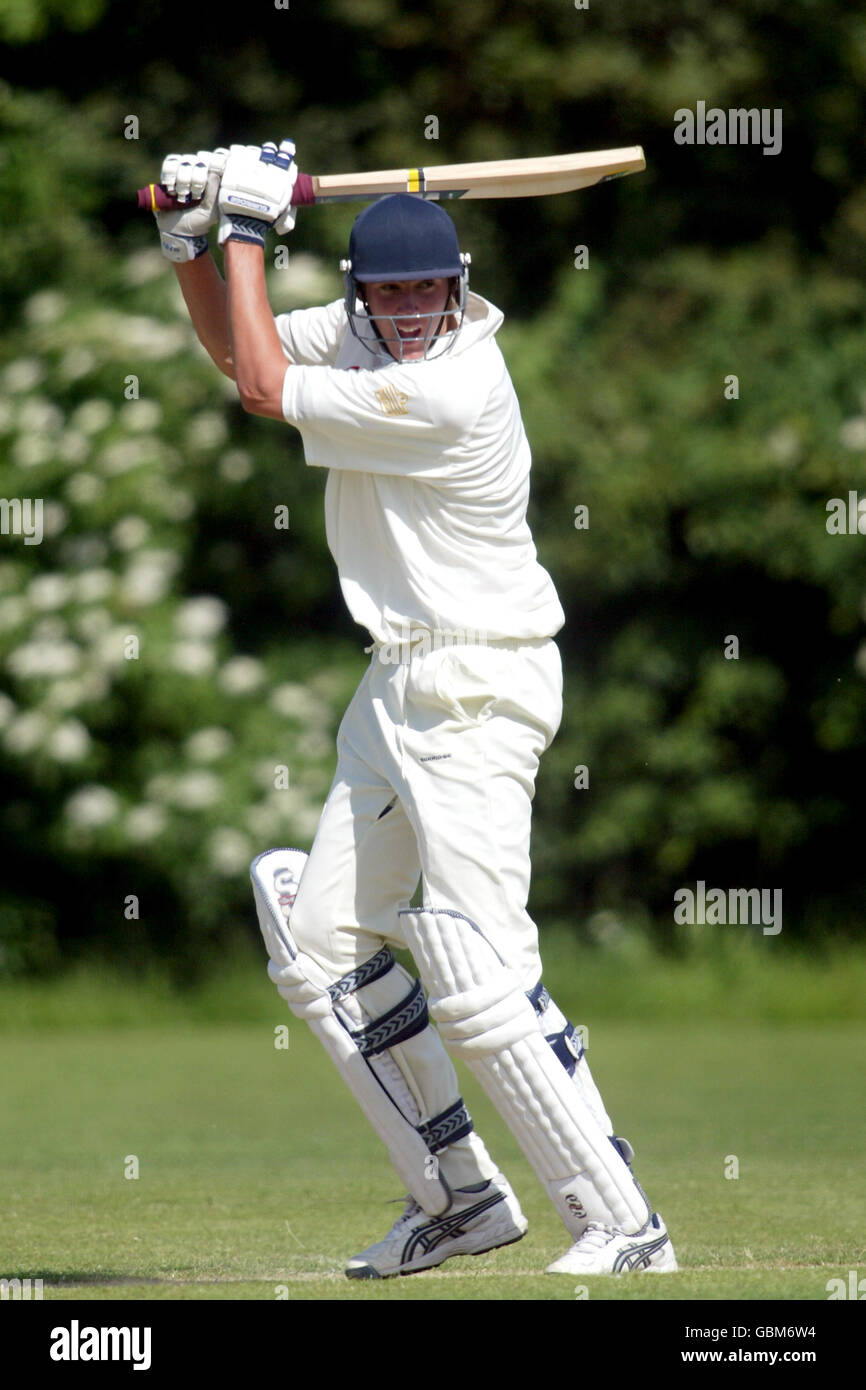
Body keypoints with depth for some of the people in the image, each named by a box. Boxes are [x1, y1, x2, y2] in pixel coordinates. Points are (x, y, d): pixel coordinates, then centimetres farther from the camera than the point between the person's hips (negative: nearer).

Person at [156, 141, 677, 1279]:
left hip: (477, 688, -10)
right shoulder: (368, 335, 4)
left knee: (478, 970, -19)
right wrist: (191, 241, 1)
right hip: (400, 686, 10)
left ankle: (622, 1227, -18)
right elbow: (235, 344, 19)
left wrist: (251, 229, -8)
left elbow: (265, 390, -17)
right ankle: (459, 1196, 20)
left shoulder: (452, 388, -23)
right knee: (320, 938, 13)